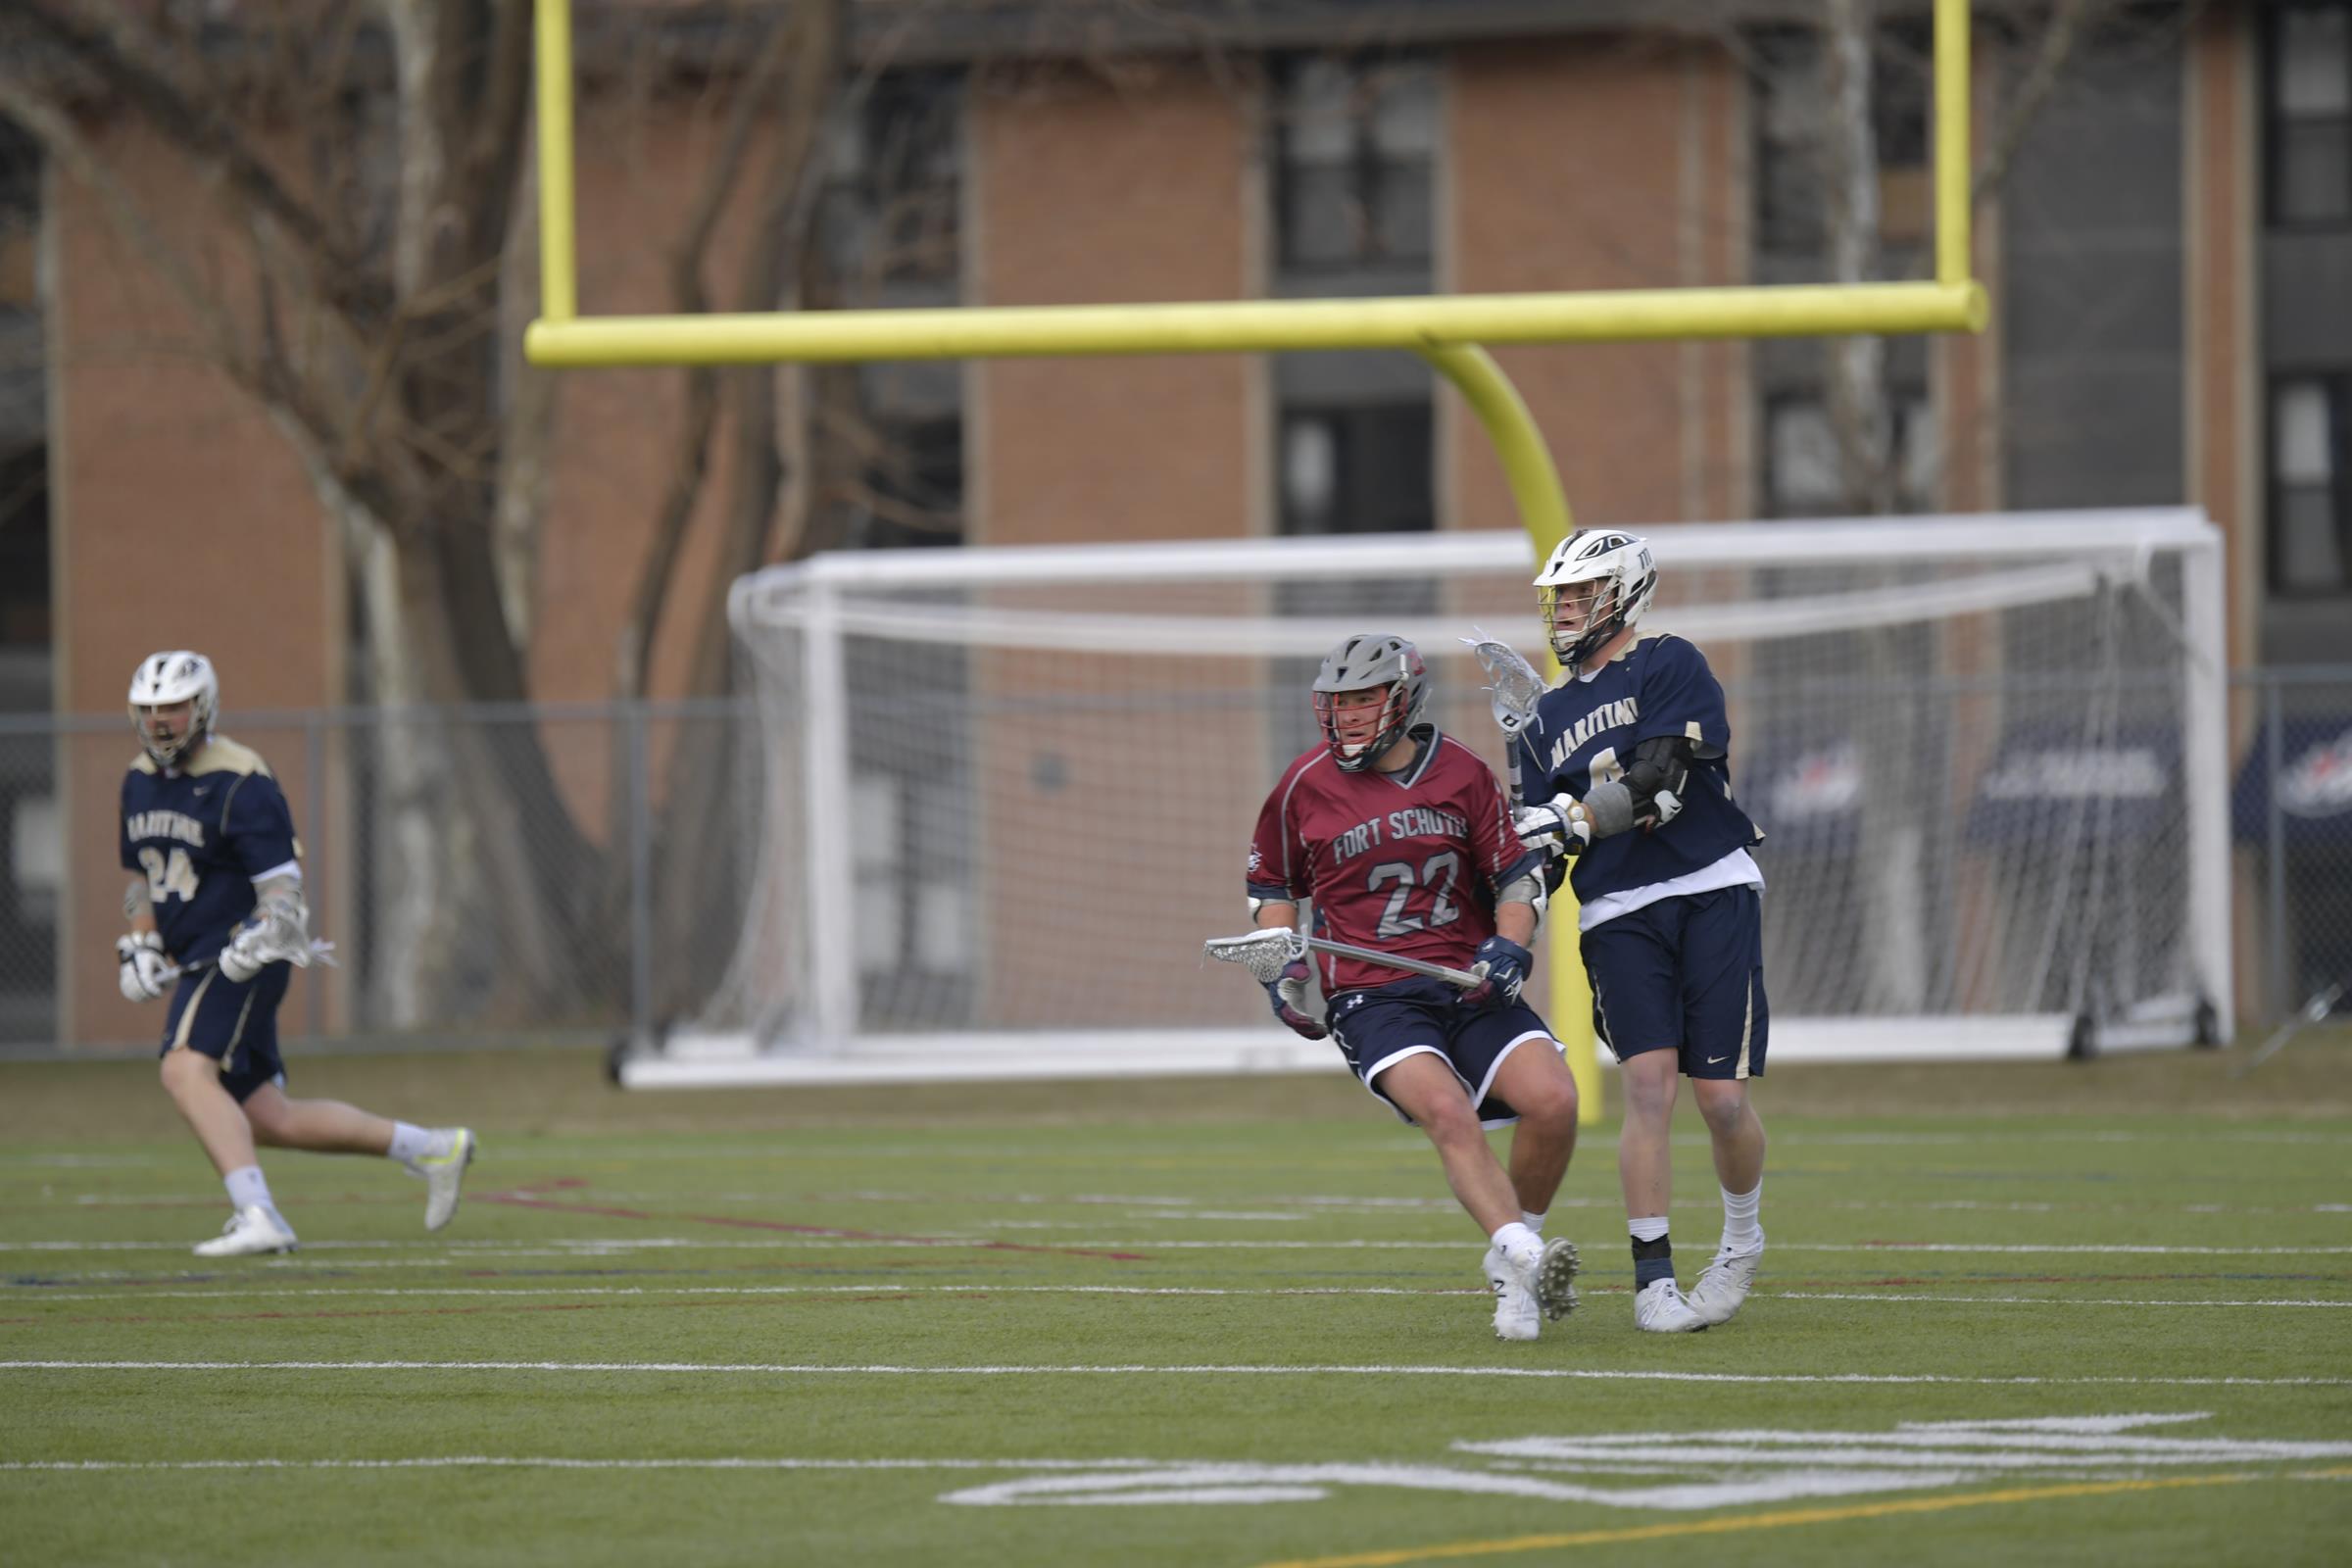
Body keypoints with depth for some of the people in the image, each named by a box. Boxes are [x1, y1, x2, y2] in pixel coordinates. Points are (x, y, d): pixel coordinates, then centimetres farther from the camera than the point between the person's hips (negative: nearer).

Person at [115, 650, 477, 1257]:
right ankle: (432, 1150, 19)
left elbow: (281, 885, -15)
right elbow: (144, 879, 25)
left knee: (185, 1070, -30)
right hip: (196, 963, 9)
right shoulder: (140, 781, 13)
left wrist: (260, 939, -32)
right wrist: (140, 950, 11)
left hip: (238, 960, -9)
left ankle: (258, 1217, -38)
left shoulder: (241, 785, -13)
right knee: (269, 1121, 8)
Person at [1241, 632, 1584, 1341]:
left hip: (1469, 984, 2)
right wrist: (1284, 968, 6)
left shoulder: (1462, 774, 6)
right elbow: (1269, 883, 20)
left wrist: (1508, 945, -6)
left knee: (1553, 1101, -19)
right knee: (1447, 1112, -31)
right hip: (1370, 996, -2)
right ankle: (1520, 1255, -40)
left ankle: (1516, 1267, 2)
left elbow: (1519, 874, 13)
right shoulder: (1305, 788, 4)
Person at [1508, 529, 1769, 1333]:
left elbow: (1657, 782, -12)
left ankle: (1742, 1238, 22)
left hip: (1711, 893, -3)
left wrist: (1571, 819, -15)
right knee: (1649, 1085, -13)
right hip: (1618, 918, 4)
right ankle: (1653, 1281, -10)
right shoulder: (1548, 718, 19)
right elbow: (1542, 846, 19)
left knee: (1723, 1100, -6)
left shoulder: (1670, 667, 1)